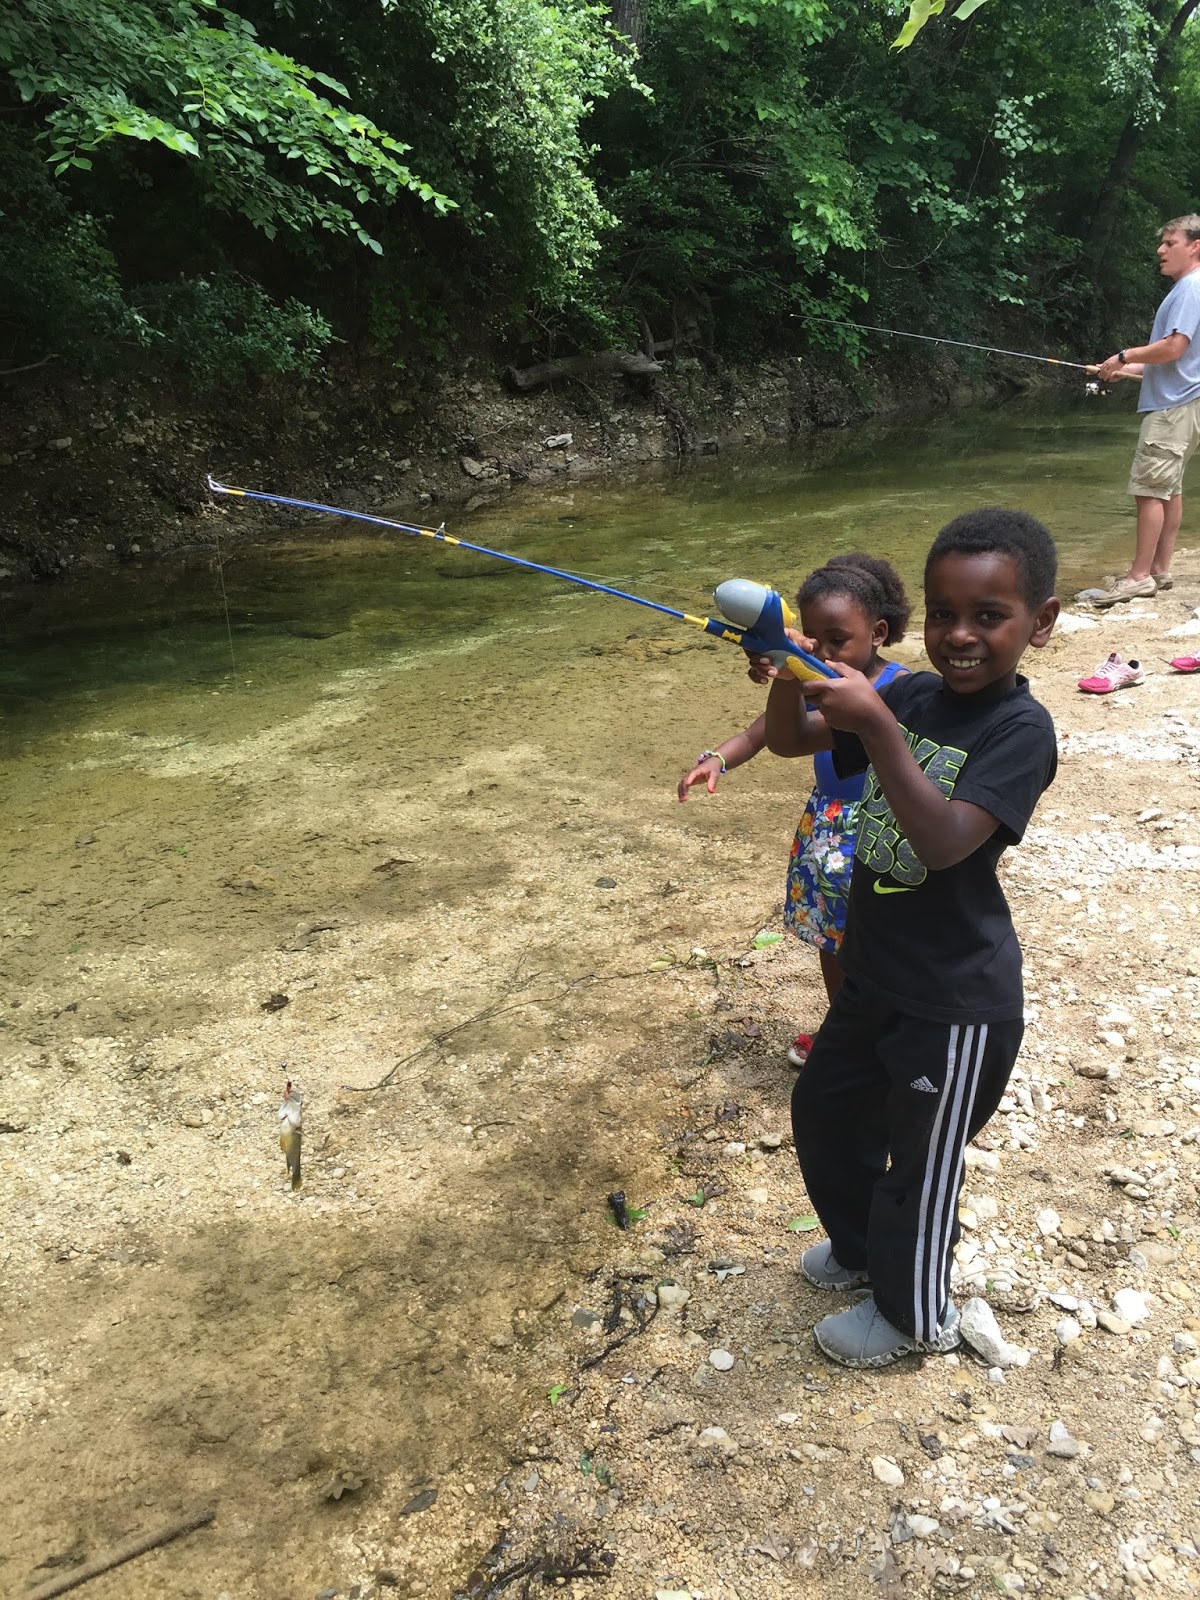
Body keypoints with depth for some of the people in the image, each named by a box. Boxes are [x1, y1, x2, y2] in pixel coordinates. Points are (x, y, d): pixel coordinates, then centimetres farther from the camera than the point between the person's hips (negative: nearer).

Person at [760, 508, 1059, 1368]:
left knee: (919, 1168, 11)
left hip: (955, 1005, -7)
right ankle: (863, 1248, 51)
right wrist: (789, 676, -18)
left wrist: (876, 726, -39)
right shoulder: (913, 696, -1)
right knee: (824, 1109, 25)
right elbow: (791, 741, 2)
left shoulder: (1020, 728, -21)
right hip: (876, 975, 8)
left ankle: (915, 1316, 38)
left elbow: (944, 841, -33)